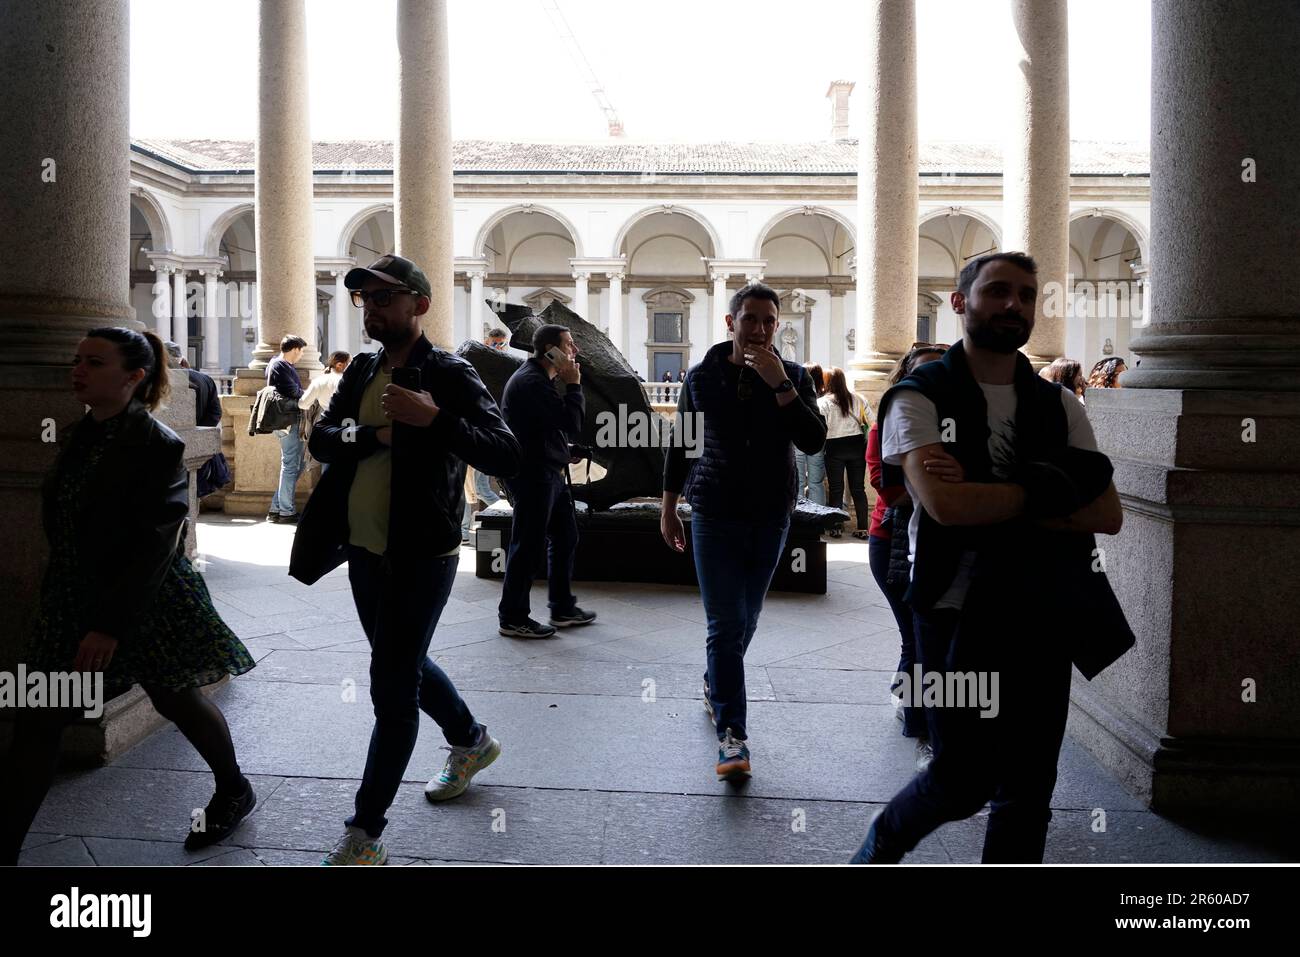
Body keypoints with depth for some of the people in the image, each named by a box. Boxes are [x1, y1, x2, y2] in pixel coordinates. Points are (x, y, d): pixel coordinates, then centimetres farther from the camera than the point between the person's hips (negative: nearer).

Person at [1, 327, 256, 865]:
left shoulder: (156, 446, -17)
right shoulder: (78, 438, 6)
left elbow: (156, 545, -21)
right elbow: (61, 525, 15)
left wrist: (111, 623, -24)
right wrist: (57, 598, 15)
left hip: (146, 606, -6)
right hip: (76, 605, 7)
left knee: (177, 699, 12)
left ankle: (234, 793, 36)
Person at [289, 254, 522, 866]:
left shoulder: (449, 375, -12)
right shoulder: (362, 371, 9)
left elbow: (506, 456, -22)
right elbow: (321, 440, 2)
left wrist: (432, 418, -33)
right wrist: (377, 433, -16)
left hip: (419, 558, -8)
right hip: (364, 553, 8)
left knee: (392, 690, -2)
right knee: (404, 665, 23)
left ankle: (364, 834, 10)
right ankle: (471, 741, 47)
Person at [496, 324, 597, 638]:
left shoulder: (540, 379, 16)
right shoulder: (531, 382, -20)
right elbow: (572, 423, -23)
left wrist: (564, 451, 10)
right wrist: (573, 385, -12)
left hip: (550, 473, 11)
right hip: (533, 476, -11)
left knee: (565, 538, 16)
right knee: (529, 546, -3)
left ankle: (563, 609, 27)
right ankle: (512, 618, 7)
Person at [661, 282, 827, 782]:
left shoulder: (794, 376, -1)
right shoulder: (702, 377, -1)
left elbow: (813, 441, -15)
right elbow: (680, 445, 7)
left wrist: (780, 385, -23)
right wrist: (668, 510, 8)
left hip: (770, 517, 2)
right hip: (714, 515, -2)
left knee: (744, 620, 15)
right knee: (725, 625, -8)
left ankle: (714, 685, 41)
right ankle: (732, 734, -7)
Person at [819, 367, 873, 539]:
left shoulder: (823, 402, -8)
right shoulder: (858, 399, 2)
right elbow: (871, 421, 4)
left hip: (835, 447, -3)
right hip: (857, 445, 3)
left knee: (836, 489, 6)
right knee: (858, 488, 7)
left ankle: (835, 528, 9)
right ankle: (863, 529, 8)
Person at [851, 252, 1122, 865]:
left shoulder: (1059, 407, 10)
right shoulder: (920, 398, -5)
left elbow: (1106, 515, -1)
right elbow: (943, 503, -22)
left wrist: (984, 500, -13)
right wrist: (1047, 488, -10)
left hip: (1040, 617, 5)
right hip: (956, 615, -5)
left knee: (1028, 789, 9)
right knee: (964, 780, 2)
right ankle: (878, 849, 31)